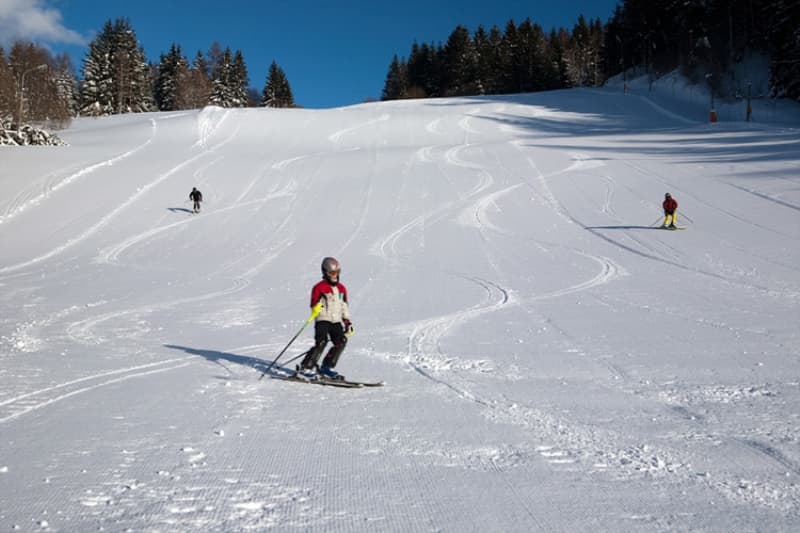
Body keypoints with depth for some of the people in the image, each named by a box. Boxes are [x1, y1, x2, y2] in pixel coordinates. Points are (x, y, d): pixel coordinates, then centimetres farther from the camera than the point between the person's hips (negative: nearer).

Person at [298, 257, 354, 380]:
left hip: (336, 321, 6)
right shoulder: (319, 287, -3)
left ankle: (327, 368, -2)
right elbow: (314, 306, -3)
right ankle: (306, 367, -14)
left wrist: (347, 321, 18)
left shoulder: (341, 288, 15)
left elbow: (344, 306, 22)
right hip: (322, 320, -6)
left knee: (341, 342, -11)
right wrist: (316, 308, -26)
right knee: (321, 342, -22)